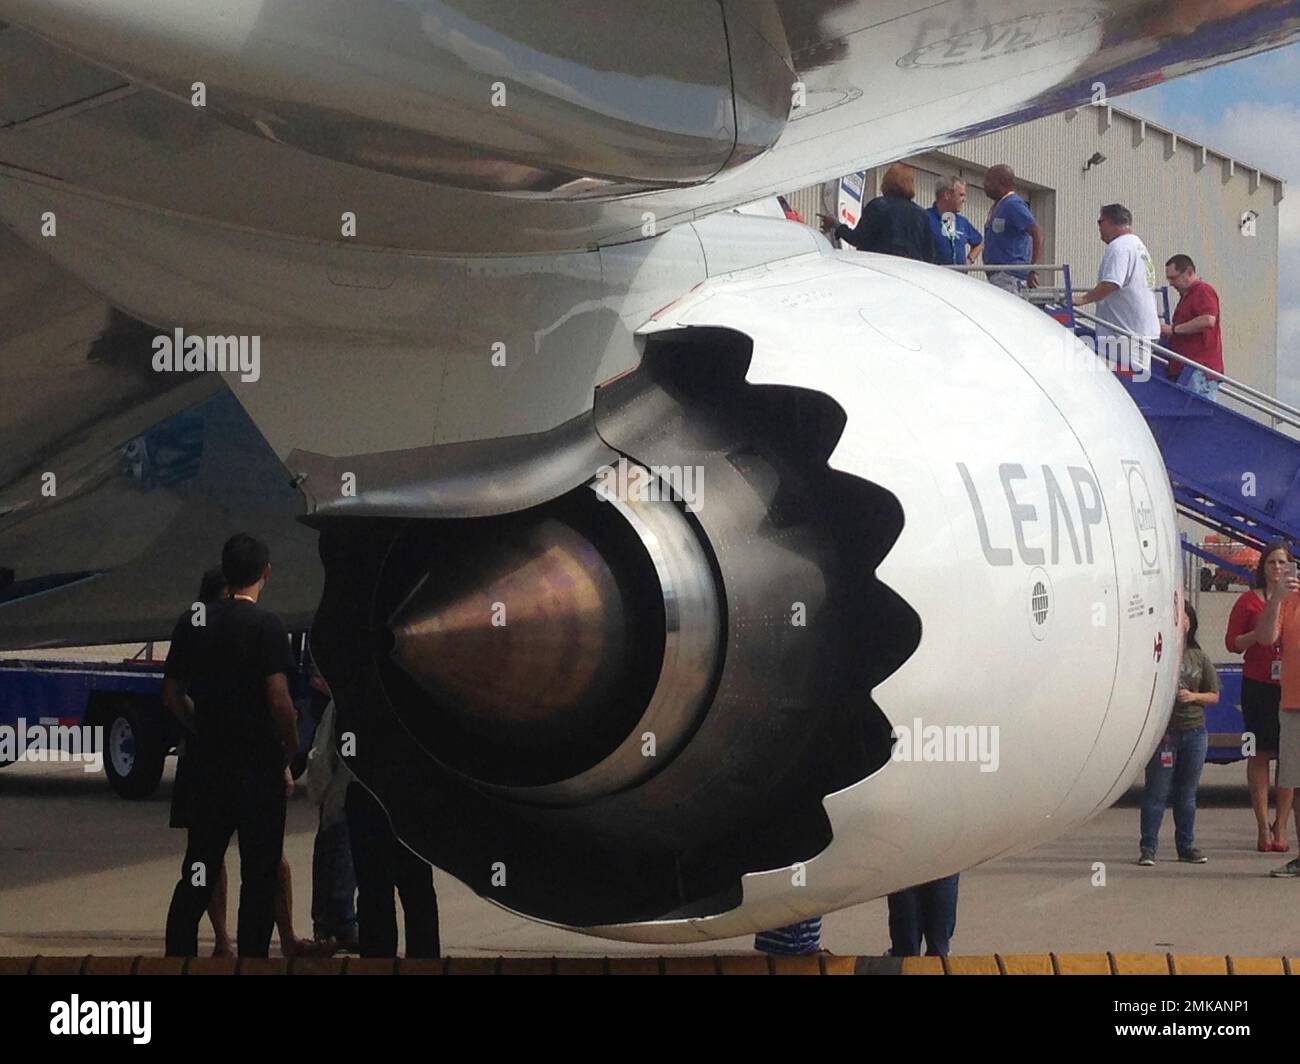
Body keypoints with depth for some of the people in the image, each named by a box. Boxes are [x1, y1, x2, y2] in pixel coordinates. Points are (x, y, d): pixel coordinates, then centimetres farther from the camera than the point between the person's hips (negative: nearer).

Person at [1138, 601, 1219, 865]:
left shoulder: (1199, 658, 8)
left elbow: (1214, 696, 11)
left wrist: (1193, 696, -6)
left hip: (1194, 732, 3)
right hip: (1162, 731, -3)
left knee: (1187, 794, 10)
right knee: (1156, 792, -4)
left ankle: (1186, 846, 19)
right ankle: (1148, 847, 0)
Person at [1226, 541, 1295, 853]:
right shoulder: (1250, 600, 5)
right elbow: (1232, 642, 3)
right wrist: (1258, 635, -12)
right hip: (1258, 685, -1)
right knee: (1260, 754, -1)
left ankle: (1280, 826, 7)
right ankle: (1263, 828, 4)